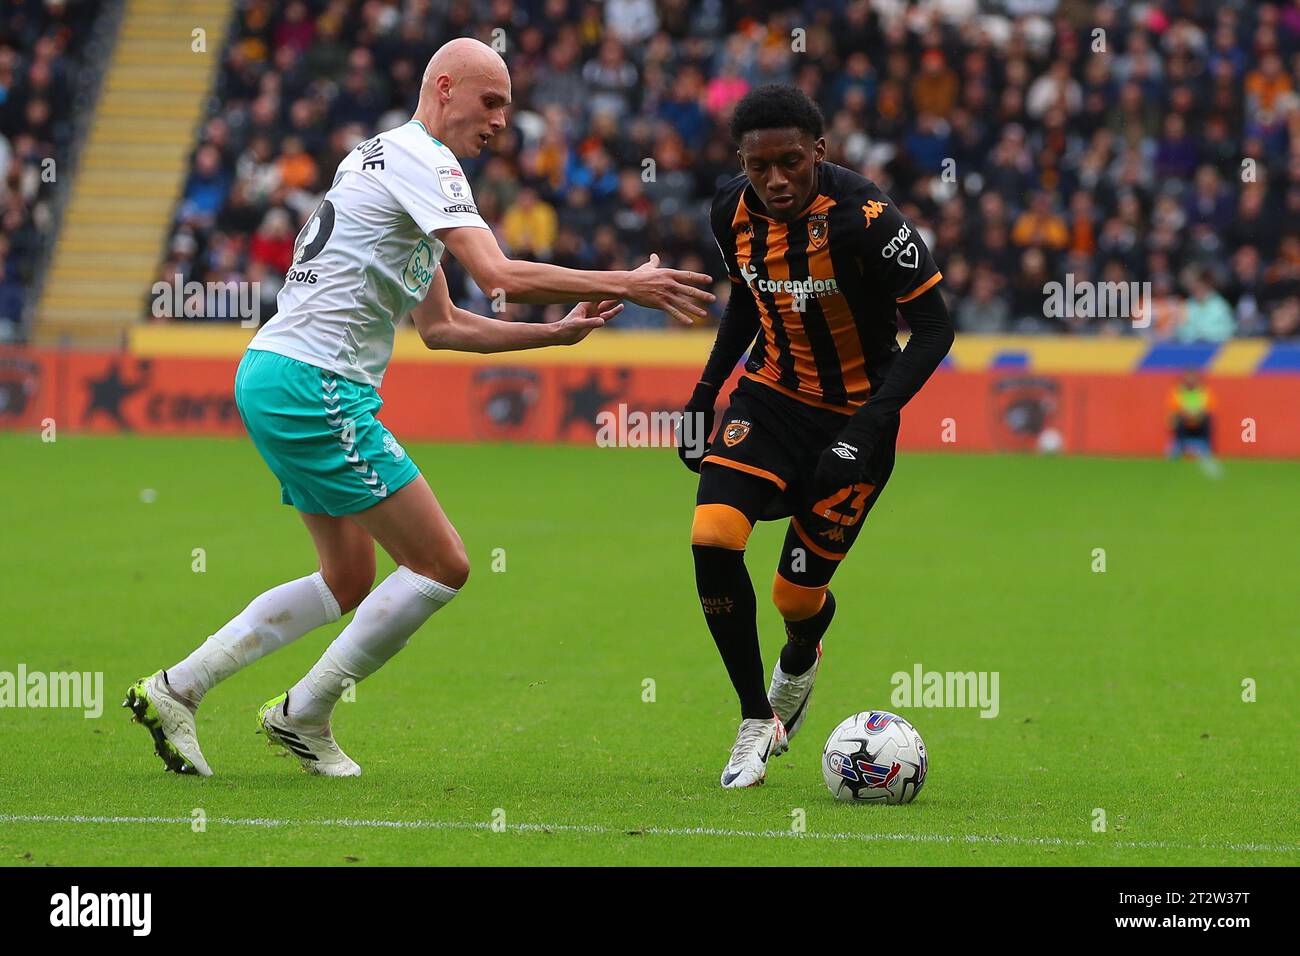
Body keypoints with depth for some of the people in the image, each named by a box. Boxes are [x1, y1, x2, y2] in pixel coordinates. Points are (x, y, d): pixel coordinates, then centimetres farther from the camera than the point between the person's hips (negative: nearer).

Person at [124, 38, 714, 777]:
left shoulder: (396, 162, 22)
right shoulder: (418, 158, -11)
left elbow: (442, 326, 25)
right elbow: (501, 277, -22)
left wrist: (557, 333, 17)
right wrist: (626, 285, -17)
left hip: (272, 378, 10)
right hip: (311, 383, -10)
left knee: (350, 582, 18)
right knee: (443, 565, -6)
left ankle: (175, 689, 16)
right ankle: (304, 716, 3)